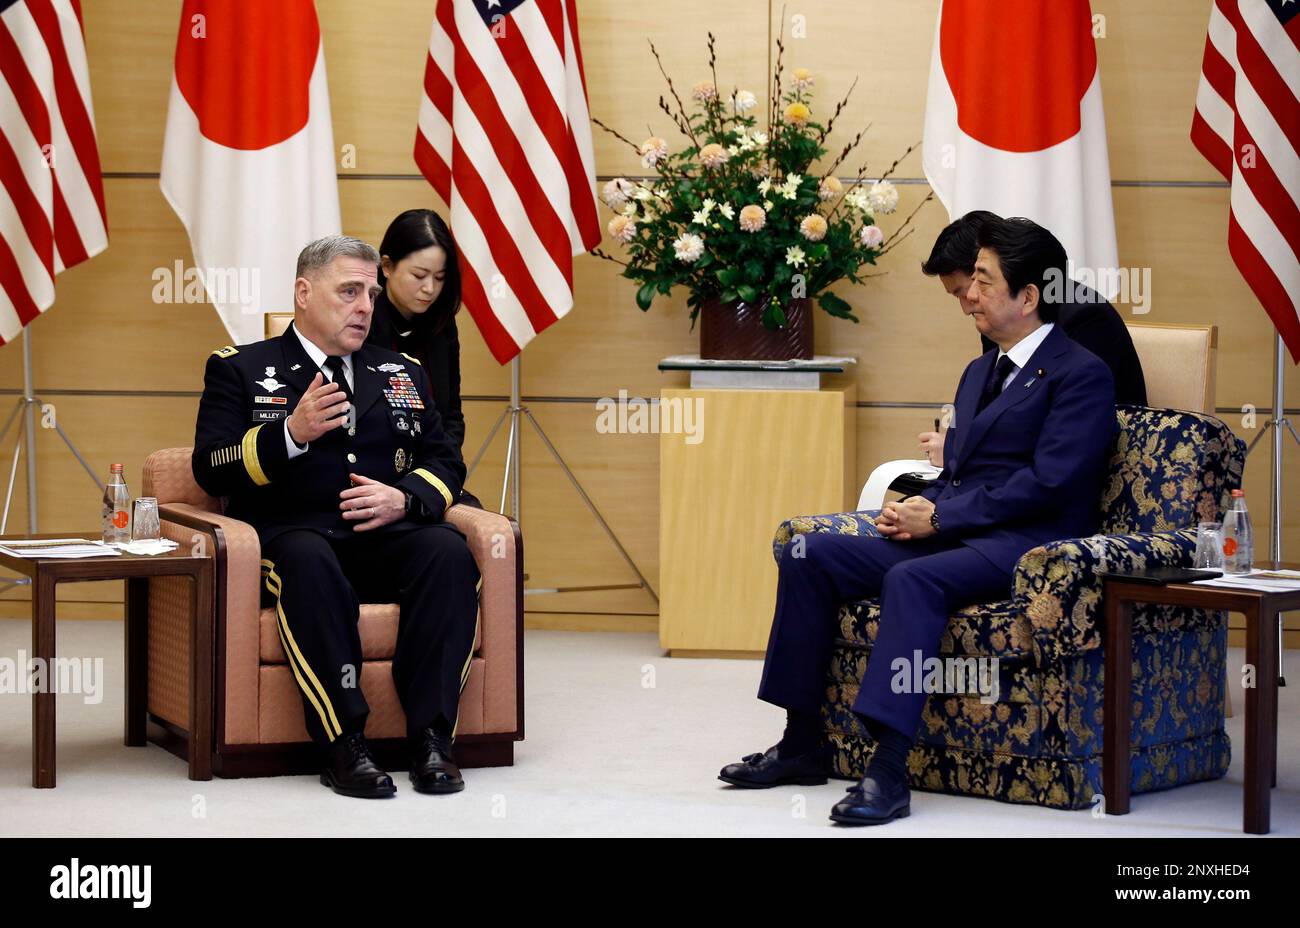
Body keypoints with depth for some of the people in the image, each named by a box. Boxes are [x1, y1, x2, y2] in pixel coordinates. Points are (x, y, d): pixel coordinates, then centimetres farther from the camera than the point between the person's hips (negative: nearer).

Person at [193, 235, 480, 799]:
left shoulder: (402, 374, 27)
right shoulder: (239, 369, 15)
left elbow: (445, 463, 20)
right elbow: (210, 469, 2)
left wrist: (404, 497, -4)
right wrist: (291, 433, -14)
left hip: (386, 537, 3)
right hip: (292, 534, -3)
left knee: (449, 552, -30)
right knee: (309, 561, -39)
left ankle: (430, 737, -32)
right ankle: (344, 744, -38)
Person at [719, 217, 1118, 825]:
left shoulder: (1081, 375, -4)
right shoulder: (980, 371, 24)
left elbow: (1047, 483, -15)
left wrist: (938, 517, -15)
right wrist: (917, 511, 2)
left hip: (1024, 547, -9)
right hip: (949, 538, 9)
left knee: (912, 579, -37)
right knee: (808, 556, -8)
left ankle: (888, 771, -42)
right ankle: (801, 743, -6)